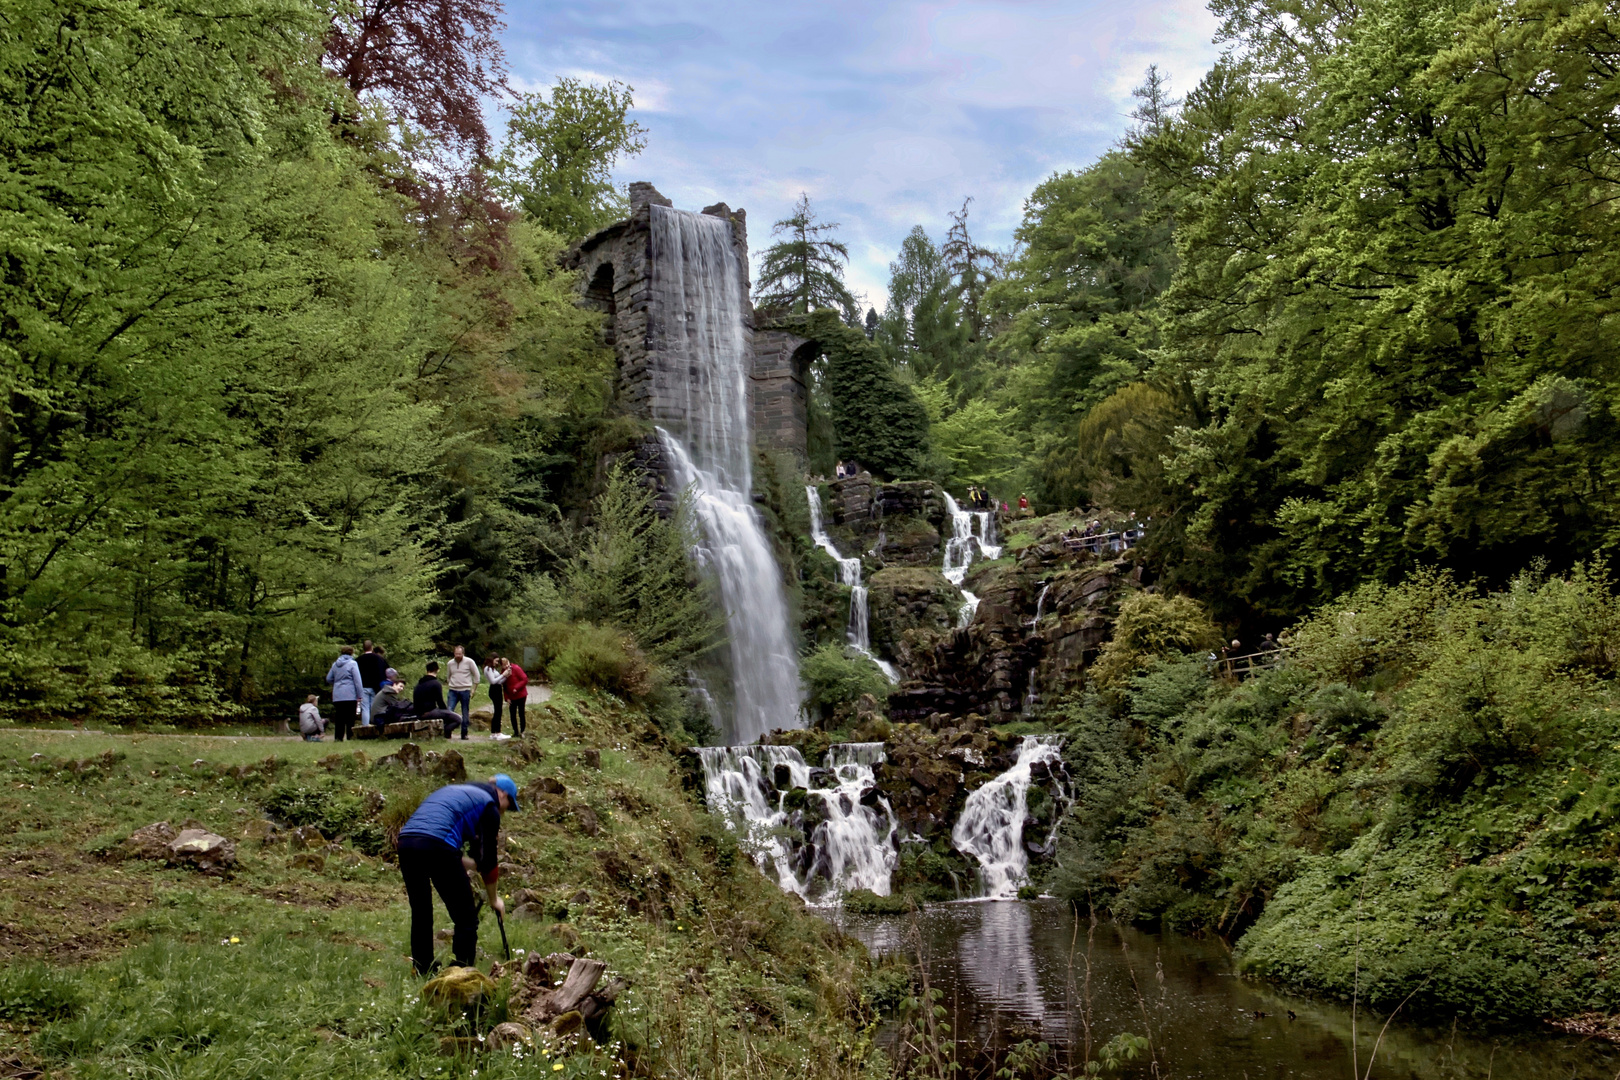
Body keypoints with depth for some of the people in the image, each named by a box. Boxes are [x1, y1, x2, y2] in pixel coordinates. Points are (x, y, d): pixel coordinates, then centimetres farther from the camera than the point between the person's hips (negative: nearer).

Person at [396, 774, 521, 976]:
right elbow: (488, 859, 14)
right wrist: (494, 898, 26)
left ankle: (423, 971, 31)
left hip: (406, 842, 7)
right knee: (466, 917, 7)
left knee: (420, 913, 23)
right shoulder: (488, 805, 12)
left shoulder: (454, 791, 32)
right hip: (436, 846, -7)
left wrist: (474, 864, 37)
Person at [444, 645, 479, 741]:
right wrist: (451, 685, 13)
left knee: (465, 714, 4)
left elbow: (476, 676, 2)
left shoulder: (469, 662, -4)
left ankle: (464, 734, 13)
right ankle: (447, 733, -3)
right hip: (453, 691, 2)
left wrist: (473, 689, 1)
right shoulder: (450, 663, 7)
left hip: (465, 691, -2)